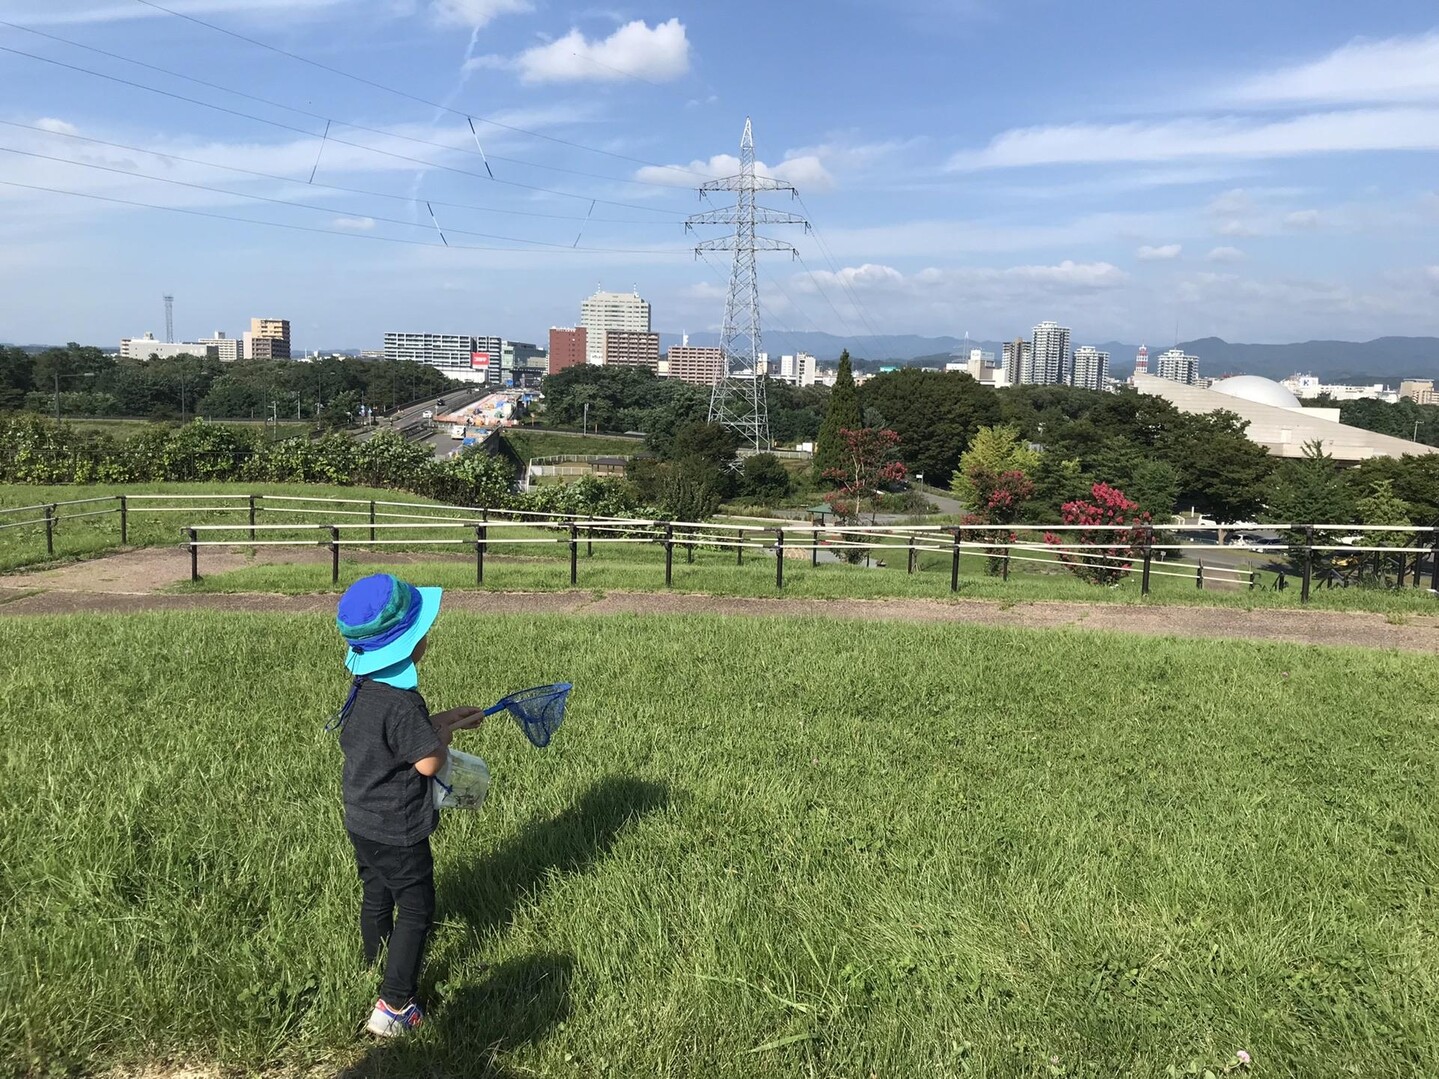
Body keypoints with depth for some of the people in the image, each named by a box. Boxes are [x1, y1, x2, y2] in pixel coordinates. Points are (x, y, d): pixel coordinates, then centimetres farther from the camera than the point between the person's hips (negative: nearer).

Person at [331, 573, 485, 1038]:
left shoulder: (366, 688, -1)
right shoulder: (401, 701, -29)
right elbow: (429, 762, -25)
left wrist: (442, 719, 7)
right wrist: (445, 730, -8)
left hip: (362, 821, 9)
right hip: (397, 830, -9)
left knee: (376, 898, 24)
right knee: (415, 911, 4)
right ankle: (393, 1007, 7)